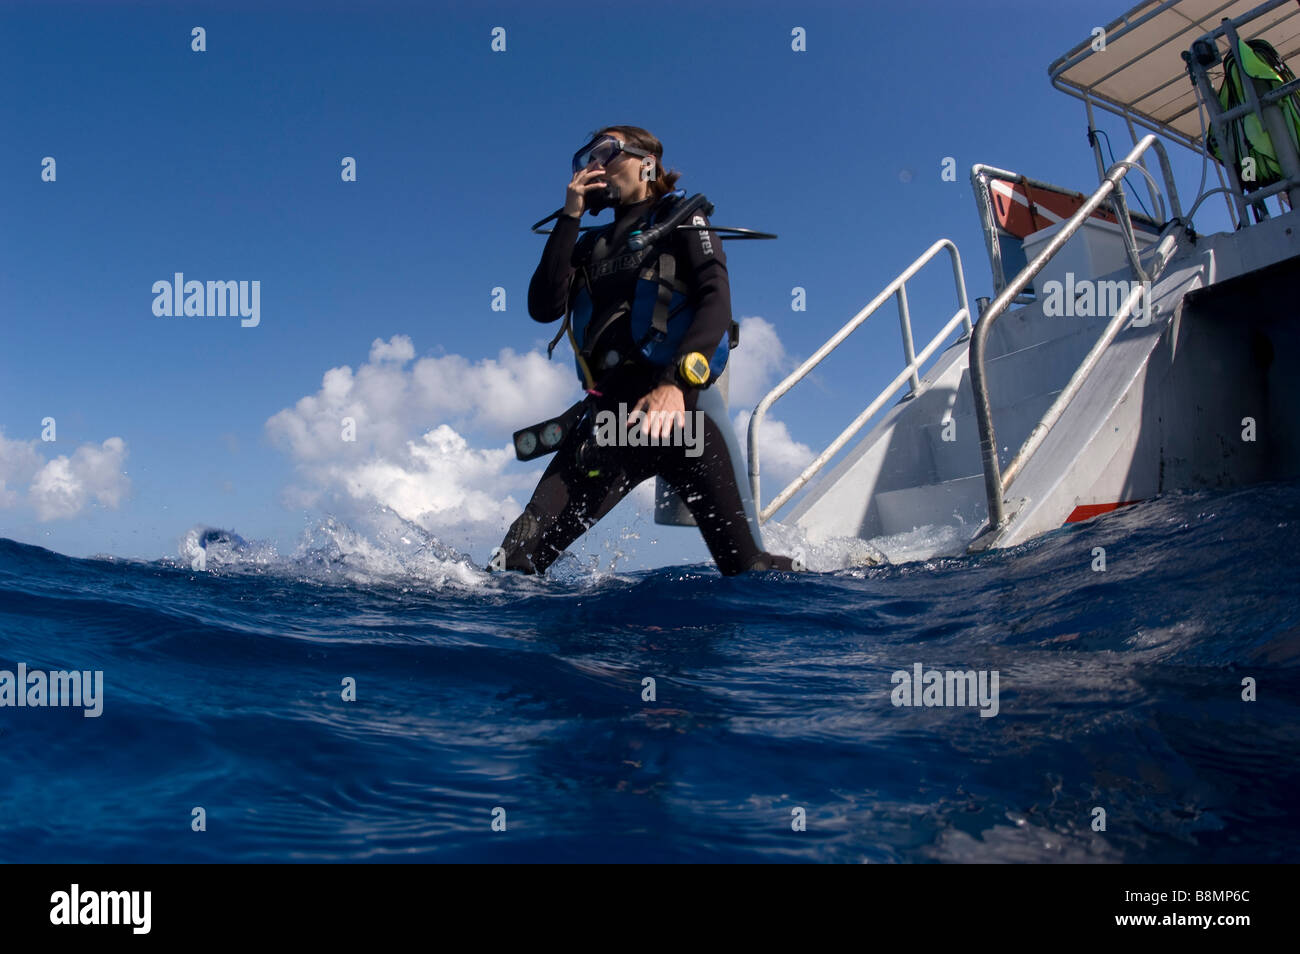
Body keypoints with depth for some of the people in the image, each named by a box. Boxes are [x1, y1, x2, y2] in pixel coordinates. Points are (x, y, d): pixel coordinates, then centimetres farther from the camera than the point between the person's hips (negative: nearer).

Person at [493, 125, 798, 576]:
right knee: (516, 559, -10)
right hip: (609, 411, 5)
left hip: (679, 402, -4)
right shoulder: (593, 243, 26)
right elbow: (543, 307, 10)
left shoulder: (681, 218, 13)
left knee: (749, 567, -11)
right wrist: (569, 218, 7)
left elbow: (716, 303, -4)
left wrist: (675, 382, -21)